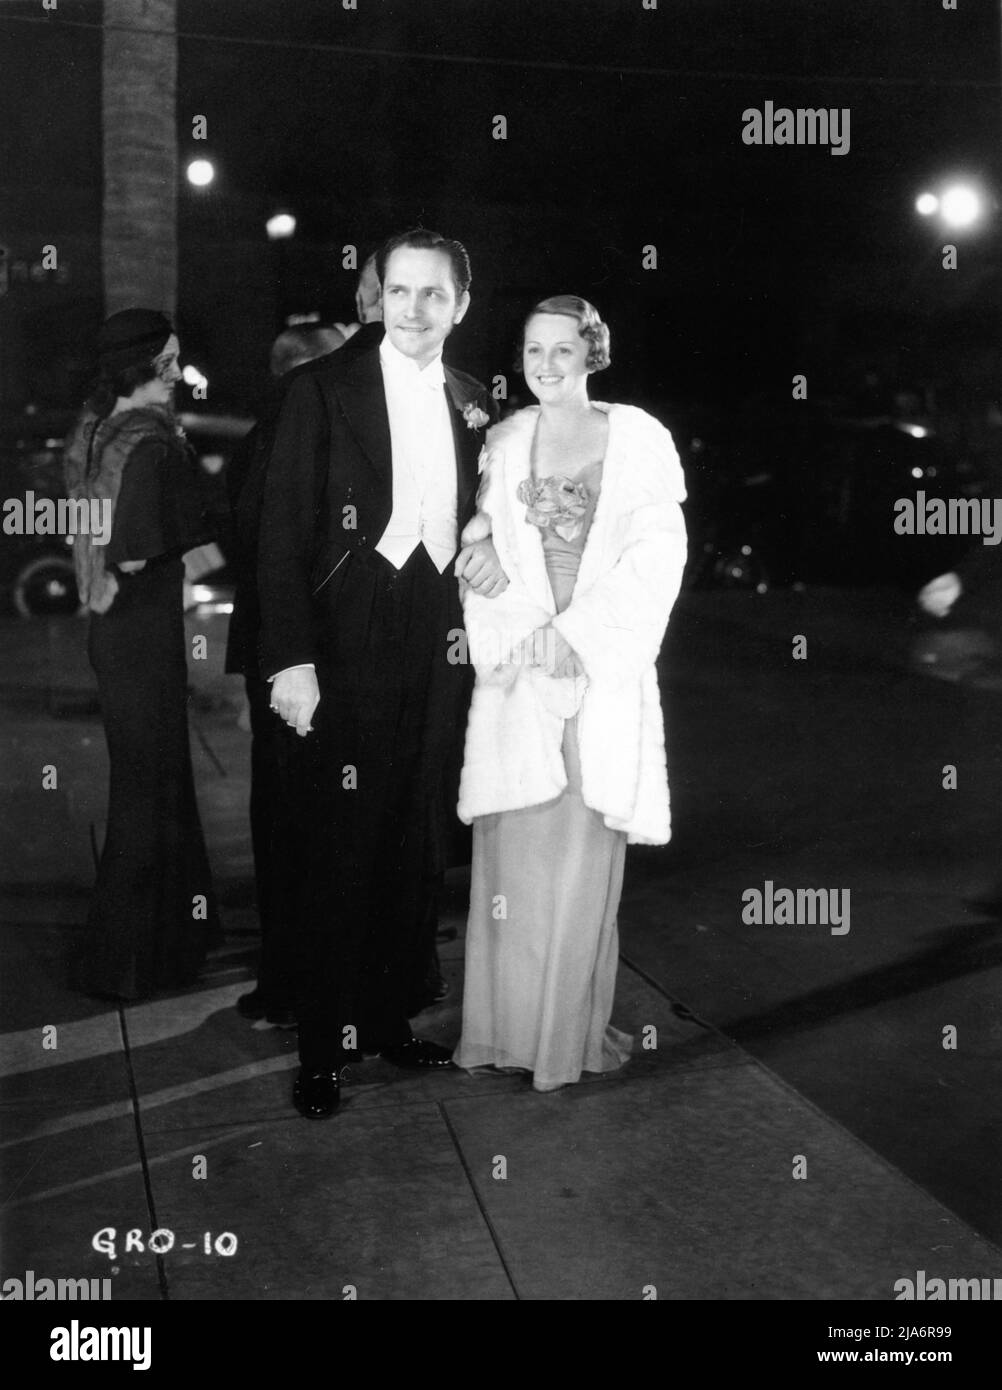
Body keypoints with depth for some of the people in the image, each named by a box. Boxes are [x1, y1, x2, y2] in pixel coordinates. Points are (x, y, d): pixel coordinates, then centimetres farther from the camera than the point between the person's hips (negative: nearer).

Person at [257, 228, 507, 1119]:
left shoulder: (472, 403, 12)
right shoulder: (326, 389, -3)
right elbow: (284, 529, -7)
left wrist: (492, 545, -2)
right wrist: (290, 659, -15)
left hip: (436, 646, 5)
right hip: (346, 646, -4)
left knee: (413, 850, 11)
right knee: (341, 852, 0)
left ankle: (386, 1015, 26)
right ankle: (323, 1045, 12)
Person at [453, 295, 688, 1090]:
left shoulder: (637, 437, 2)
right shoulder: (504, 442, 10)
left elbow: (656, 554, -4)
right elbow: (483, 550, 7)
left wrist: (576, 632, -10)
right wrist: (515, 637, -7)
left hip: (606, 662, -2)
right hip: (518, 665, 2)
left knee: (584, 844, 1)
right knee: (516, 842, 2)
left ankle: (574, 1025, 13)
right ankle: (509, 1021, 13)